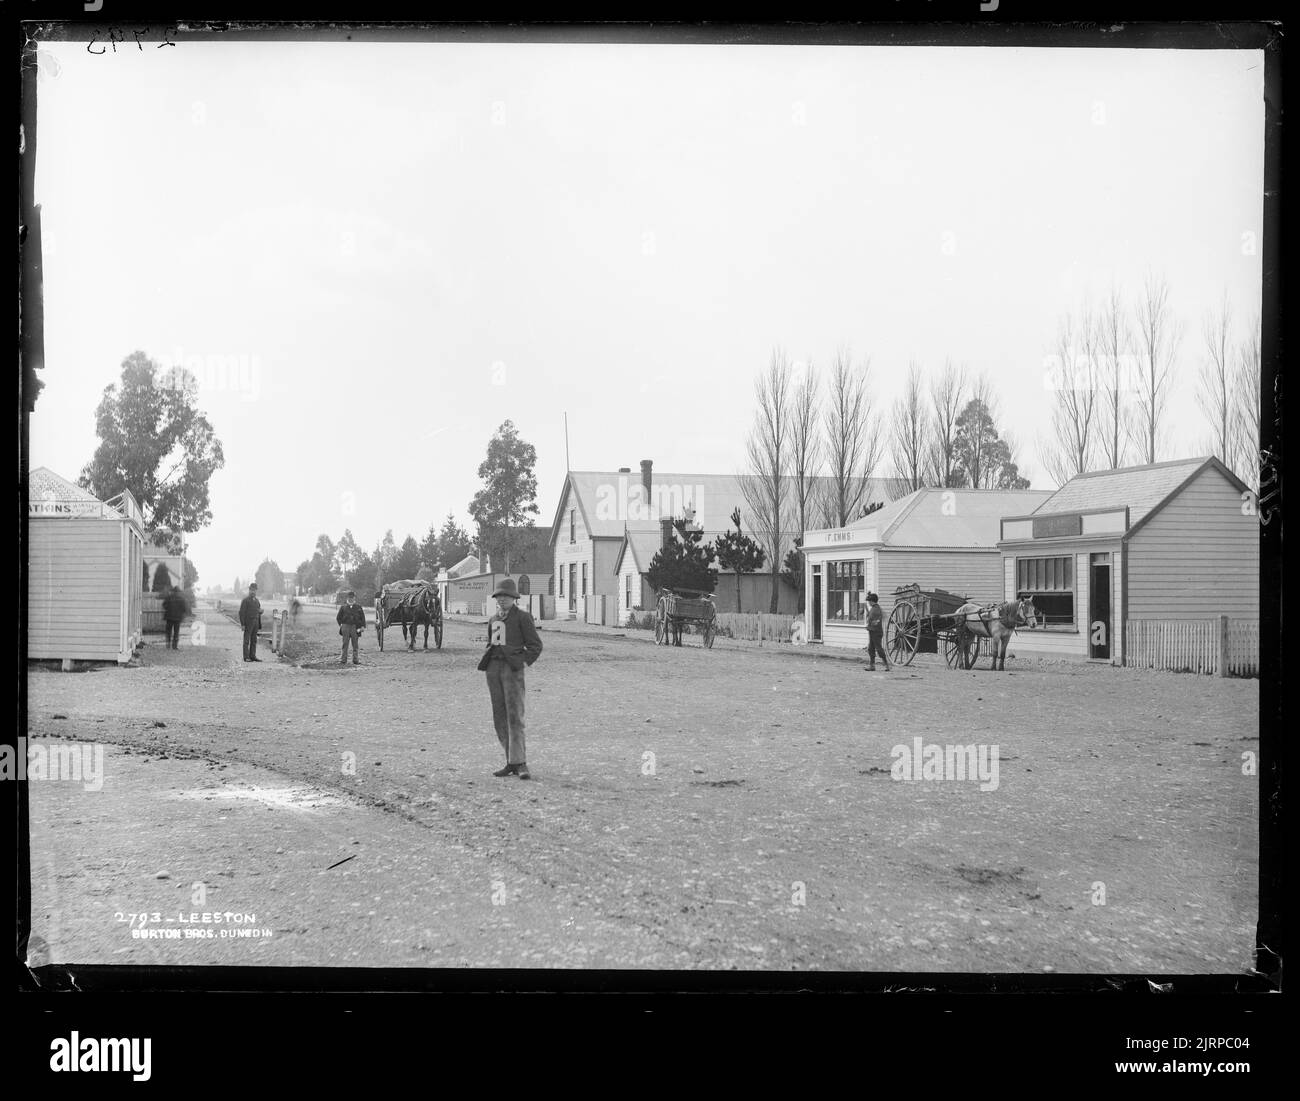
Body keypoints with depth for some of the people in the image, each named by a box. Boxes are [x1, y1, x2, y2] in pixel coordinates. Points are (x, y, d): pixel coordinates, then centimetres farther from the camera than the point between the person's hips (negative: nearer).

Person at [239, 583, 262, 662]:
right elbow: (241, 612, -10)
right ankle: (246, 657, 0)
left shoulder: (257, 600, 14)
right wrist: (242, 624, -15)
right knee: (247, 640, -2)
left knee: (254, 640, 8)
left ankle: (253, 656, 12)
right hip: (248, 622, -6)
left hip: (255, 622, 6)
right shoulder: (245, 600, -6)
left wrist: (260, 611, -3)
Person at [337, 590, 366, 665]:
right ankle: (343, 660, 0)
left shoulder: (358, 607, 6)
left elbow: (362, 617, 7)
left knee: (355, 644, 4)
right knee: (345, 644, -2)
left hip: (355, 627, 0)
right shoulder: (343, 607, 6)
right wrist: (341, 624, 4)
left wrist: (363, 626, -2)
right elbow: (338, 617, 14)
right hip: (346, 626, 0)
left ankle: (355, 660, 9)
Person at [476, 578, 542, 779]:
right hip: (493, 668, 7)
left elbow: (535, 645, -1)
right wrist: (486, 661, 13)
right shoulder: (493, 620, 17)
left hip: (512, 668, -7)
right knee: (499, 718, 6)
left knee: (515, 716, -12)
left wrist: (525, 663, -10)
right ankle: (511, 762, 12)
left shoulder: (522, 617, -1)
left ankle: (519, 763, -12)